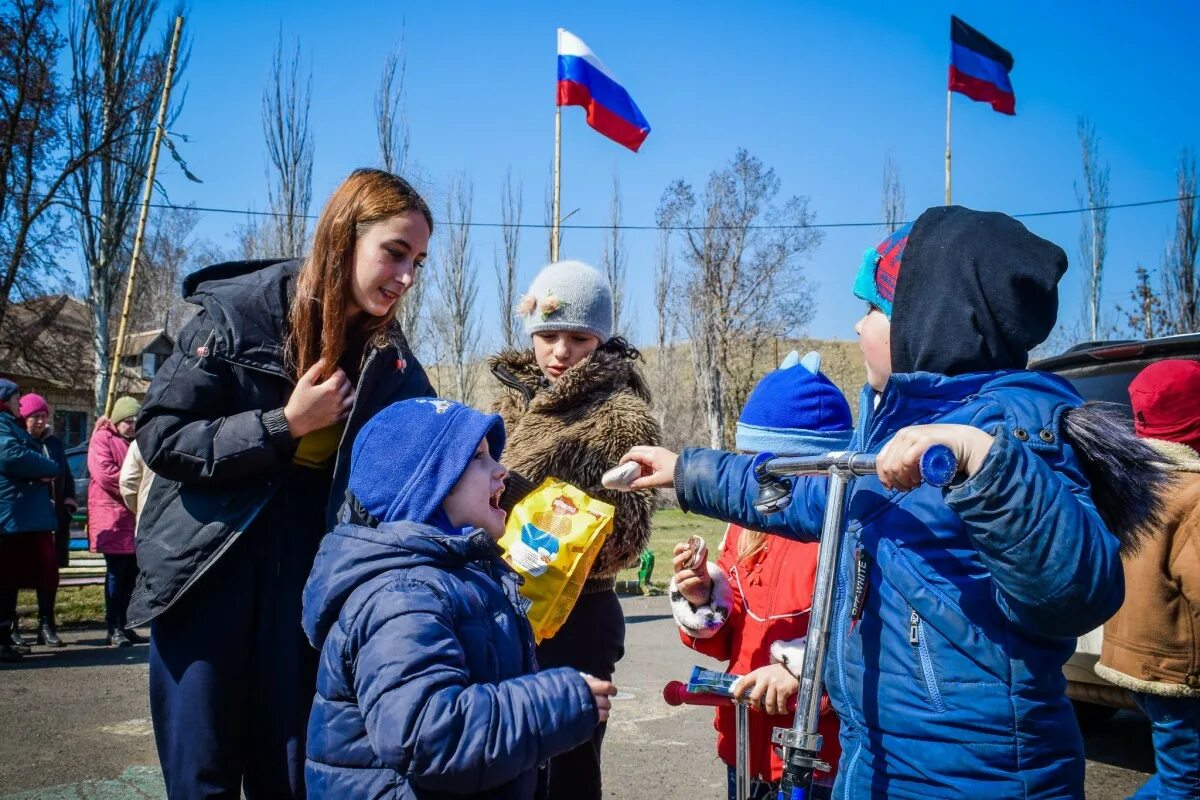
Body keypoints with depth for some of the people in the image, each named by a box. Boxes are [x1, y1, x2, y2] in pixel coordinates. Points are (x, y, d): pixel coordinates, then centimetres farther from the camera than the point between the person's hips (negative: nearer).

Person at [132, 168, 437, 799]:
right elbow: (160, 440, -11)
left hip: (309, 574, 3)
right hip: (210, 568, -3)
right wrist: (285, 424, -18)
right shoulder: (237, 311, -10)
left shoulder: (388, 356, 1)